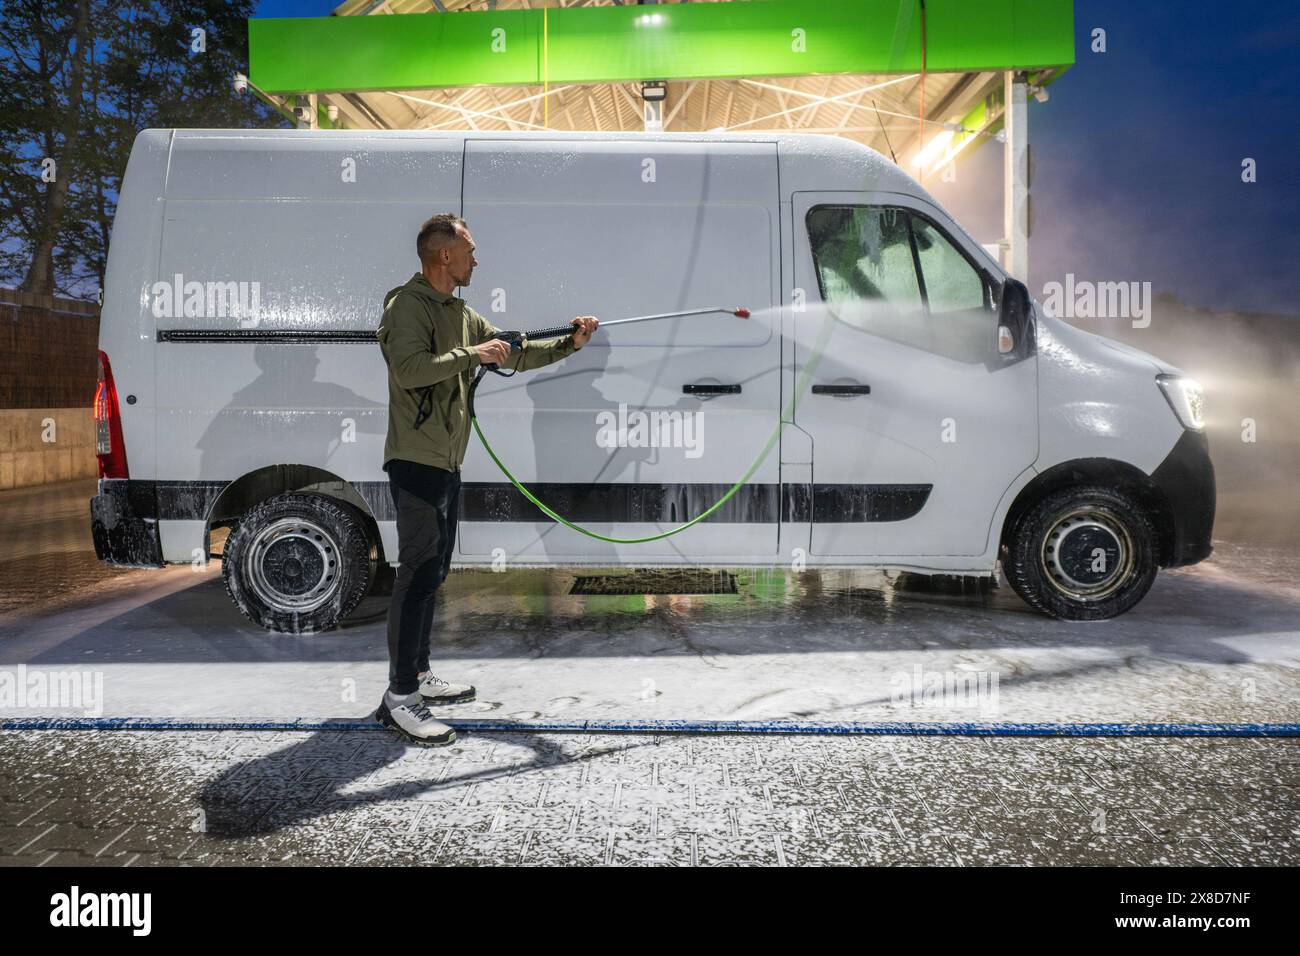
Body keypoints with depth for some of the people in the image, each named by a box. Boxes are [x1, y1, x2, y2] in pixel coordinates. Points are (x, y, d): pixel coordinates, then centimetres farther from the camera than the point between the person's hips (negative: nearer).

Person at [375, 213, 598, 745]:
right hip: (416, 462, -10)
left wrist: (568, 345, 11)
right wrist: (469, 355, -21)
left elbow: (513, 354, 20)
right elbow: (410, 369, -26)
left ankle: (419, 676, 26)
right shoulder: (408, 306, -10)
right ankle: (399, 698, -8)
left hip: (446, 463, 10)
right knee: (418, 572, -11)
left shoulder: (461, 314, 18)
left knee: (433, 571, 15)